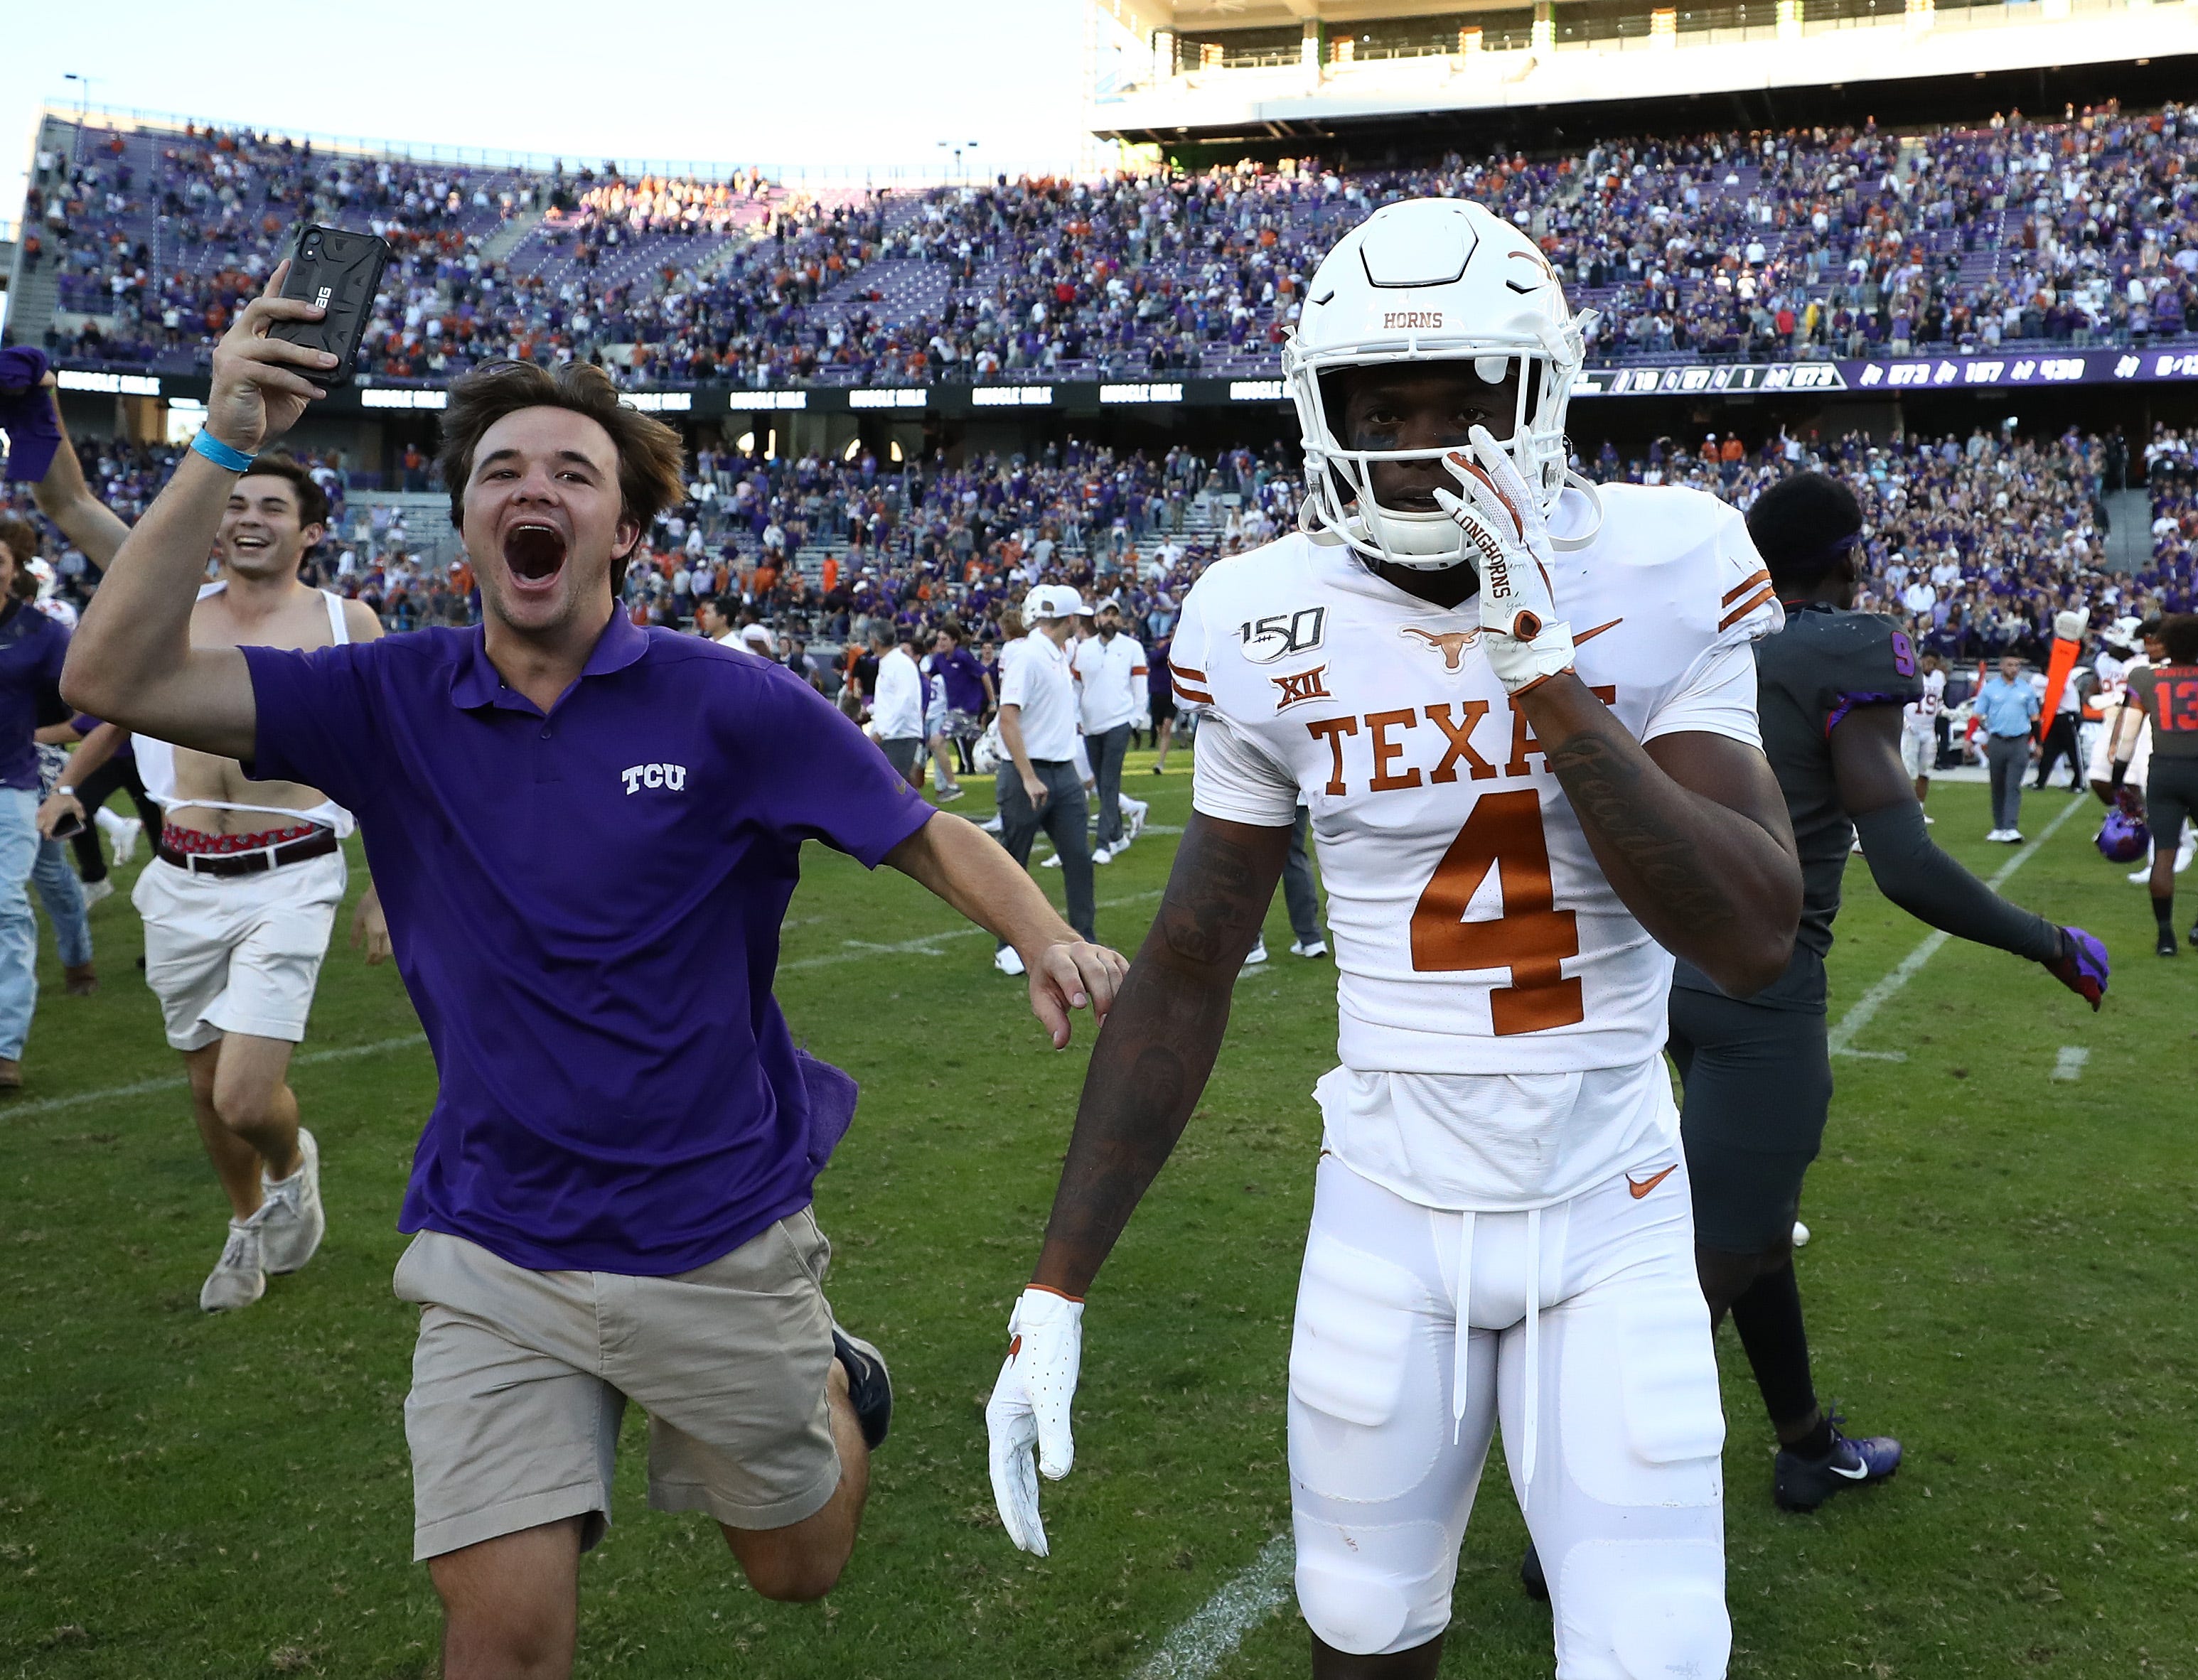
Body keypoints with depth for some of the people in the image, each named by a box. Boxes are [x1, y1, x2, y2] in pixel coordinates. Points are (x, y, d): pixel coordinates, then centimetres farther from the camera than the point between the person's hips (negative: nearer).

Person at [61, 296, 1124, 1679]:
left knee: (799, 1568, 21)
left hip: (720, 1239, -1)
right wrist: (225, 447, -20)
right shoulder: (392, 705, -5)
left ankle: (834, 1379, 50)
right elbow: (120, 679, -12)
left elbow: (924, 836, -6)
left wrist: (1046, 939, -25)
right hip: (495, 1264, 1)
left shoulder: (726, 704, -11)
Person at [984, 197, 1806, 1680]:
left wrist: (1541, 668, -27)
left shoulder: (1663, 574, -11)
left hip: (1612, 1219, -1)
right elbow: (1186, 974, -1)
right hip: (1389, 1214, 1)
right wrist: (1058, 1286, -2)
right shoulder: (1267, 628, -7)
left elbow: (1755, 940, -19)